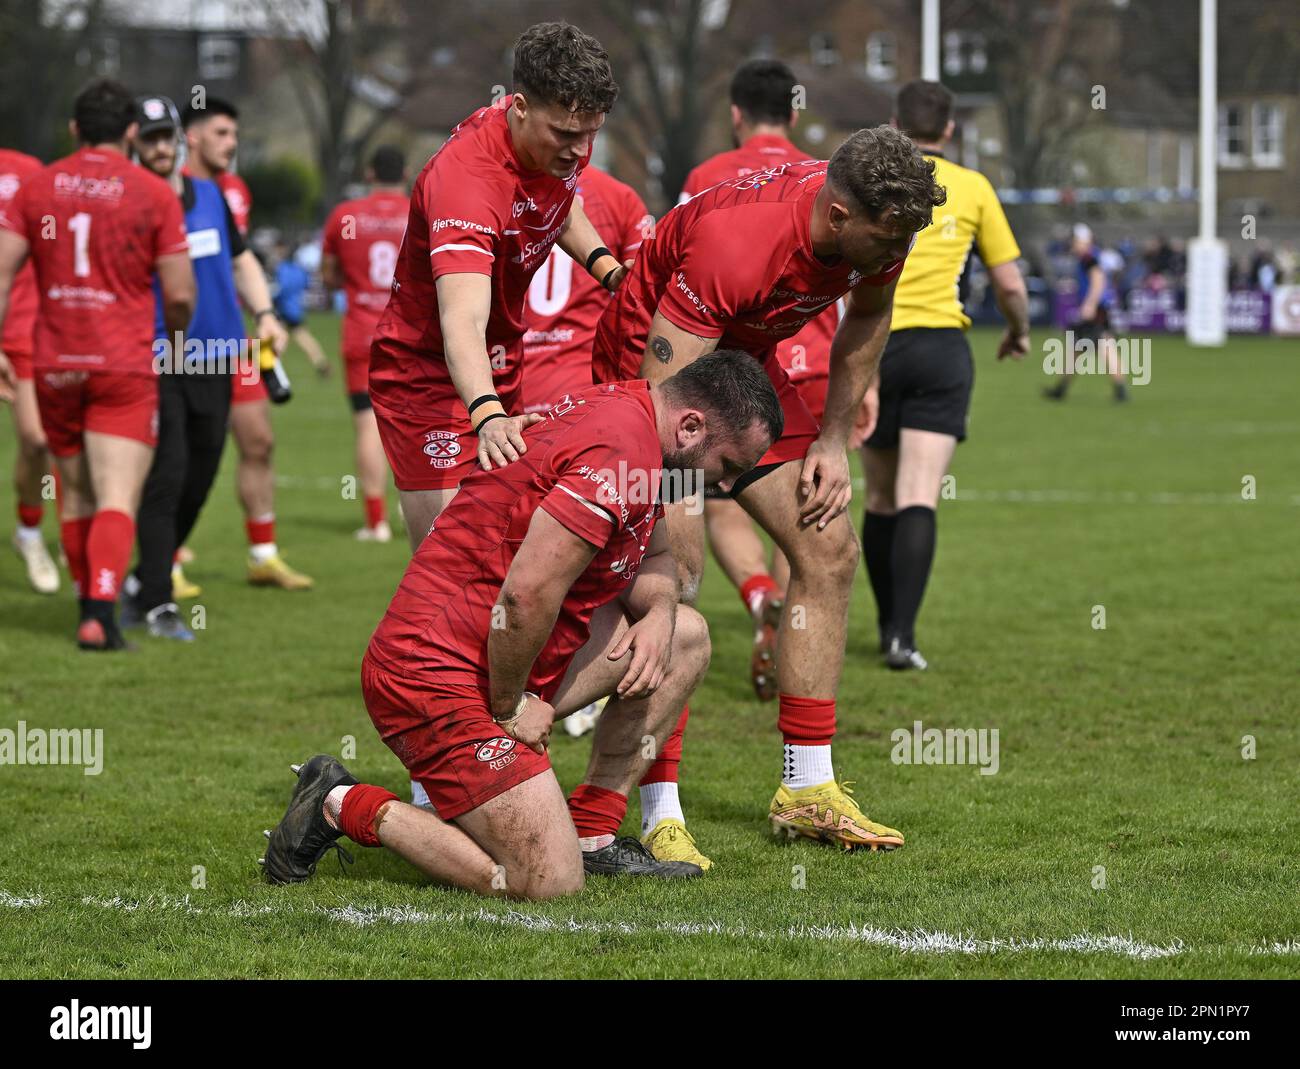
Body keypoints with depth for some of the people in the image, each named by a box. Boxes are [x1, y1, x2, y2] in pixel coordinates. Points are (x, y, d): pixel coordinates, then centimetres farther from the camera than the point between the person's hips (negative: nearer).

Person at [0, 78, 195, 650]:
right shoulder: (154, 194, -4)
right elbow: (180, 293, -4)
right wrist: (174, 334, 17)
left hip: (54, 366, 3)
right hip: (125, 366, -3)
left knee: (76, 495, 18)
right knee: (117, 500, -7)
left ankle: (89, 602, 28)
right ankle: (101, 615, -23)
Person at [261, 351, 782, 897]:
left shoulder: (623, 408, 10)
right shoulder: (620, 448, -22)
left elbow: (653, 555, 24)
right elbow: (526, 595, -28)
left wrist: (658, 612, 2)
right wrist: (509, 707, -15)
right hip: (441, 678, -11)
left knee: (685, 636, 16)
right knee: (548, 883, -15)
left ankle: (590, 832, 16)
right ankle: (344, 807, -1)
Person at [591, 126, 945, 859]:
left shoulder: (880, 229, -18)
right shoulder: (737, 244, -39)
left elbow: (868, 316, 6)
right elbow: (660, 395, -39)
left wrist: (833, 441, 0)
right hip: (649, 364, -7)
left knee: (829, 549, 1)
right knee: (674, 569, -21)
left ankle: (806, 790, 9)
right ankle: (659, 812, -16)